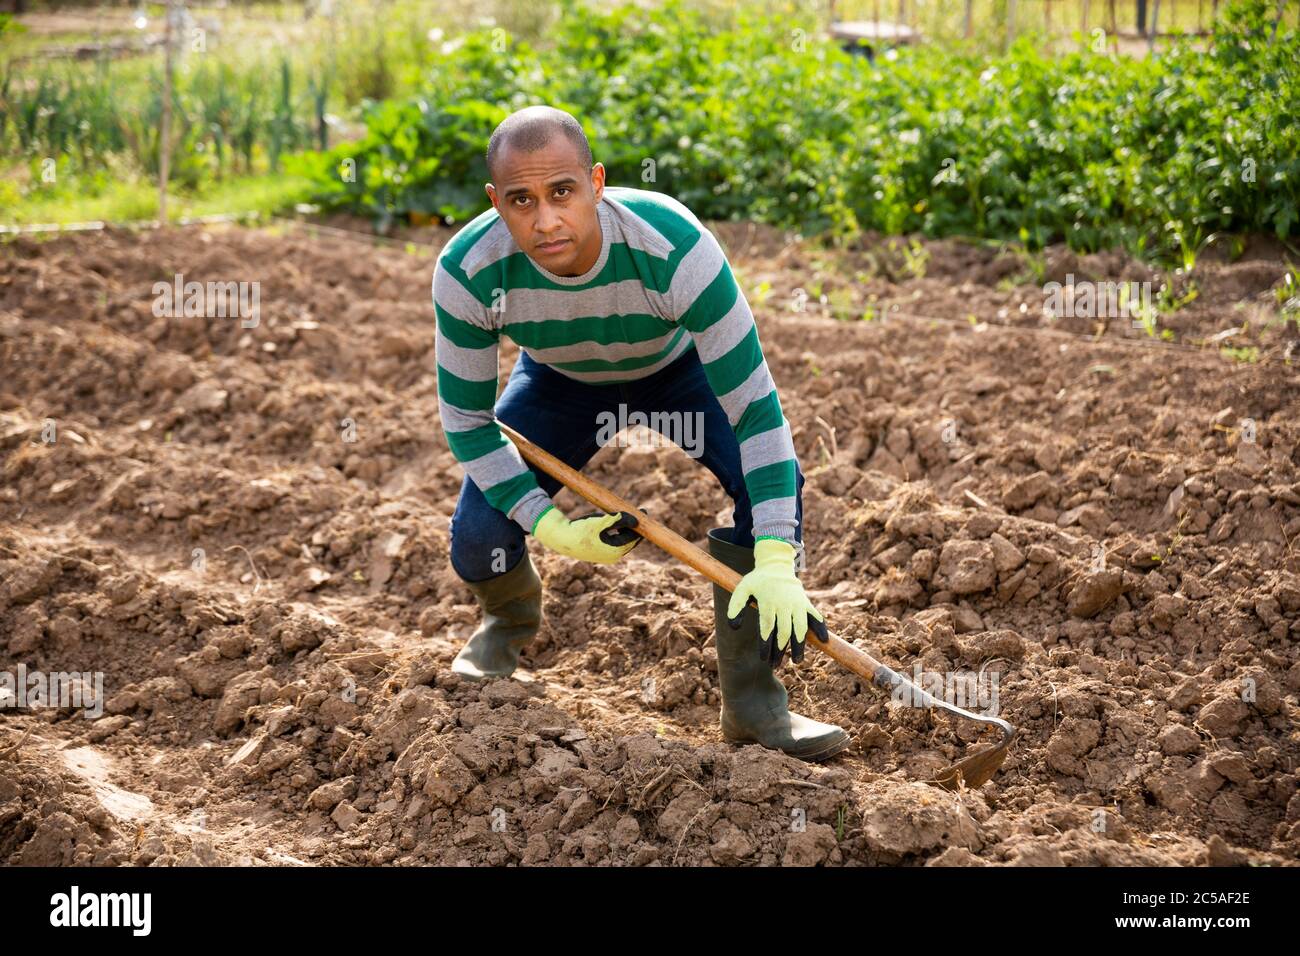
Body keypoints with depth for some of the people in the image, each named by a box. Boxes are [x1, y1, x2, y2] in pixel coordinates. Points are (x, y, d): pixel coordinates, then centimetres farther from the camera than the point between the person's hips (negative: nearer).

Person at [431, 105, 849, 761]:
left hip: (680, 369, -1)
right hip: (558, 382, 2)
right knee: (478, 544, -14)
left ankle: (750, 701, -11)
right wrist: (552, 528, -28)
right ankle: (511, 618, 27)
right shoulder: (467, 271, -34)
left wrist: (774, 562, -44)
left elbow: (754, 404, -37)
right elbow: (466, 420, -19)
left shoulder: (675, 248, -41)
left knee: (773, 483, -27)